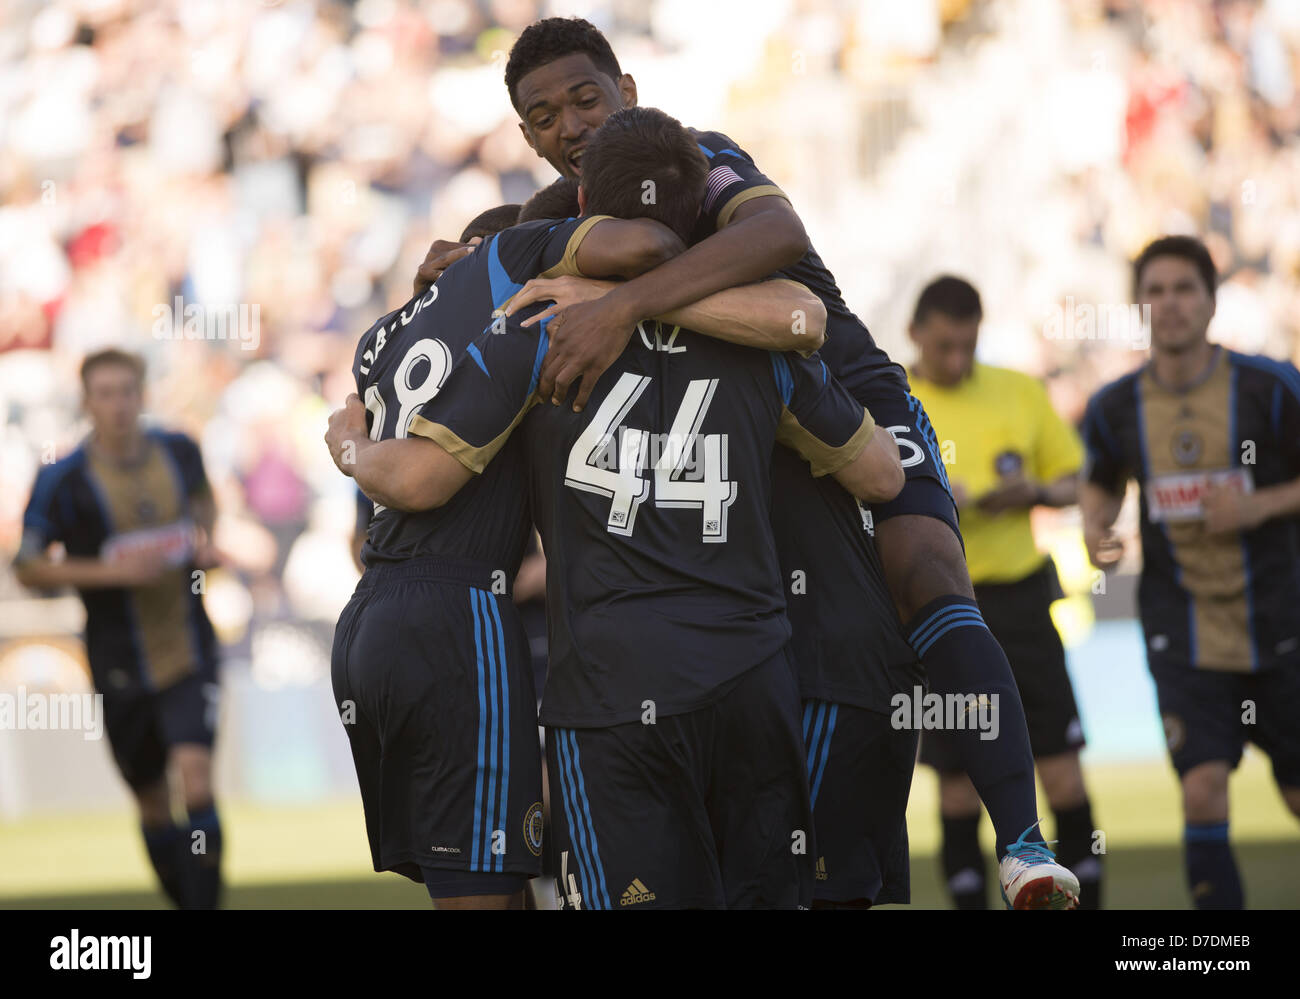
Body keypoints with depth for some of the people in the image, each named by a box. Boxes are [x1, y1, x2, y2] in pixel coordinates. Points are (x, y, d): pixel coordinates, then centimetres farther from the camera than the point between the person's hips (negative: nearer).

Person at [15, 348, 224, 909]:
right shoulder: (62, 481, -11)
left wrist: (206, 541, 2)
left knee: (196, 778, -18)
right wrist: (111, 571, -20)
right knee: (153, 805, 10)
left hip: (190, 654, 1)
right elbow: (28, 568, -9)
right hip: (121, 668, -1)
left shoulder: (180, 452, 0)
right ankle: (187, 902, 30)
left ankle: (206, 905, -12)